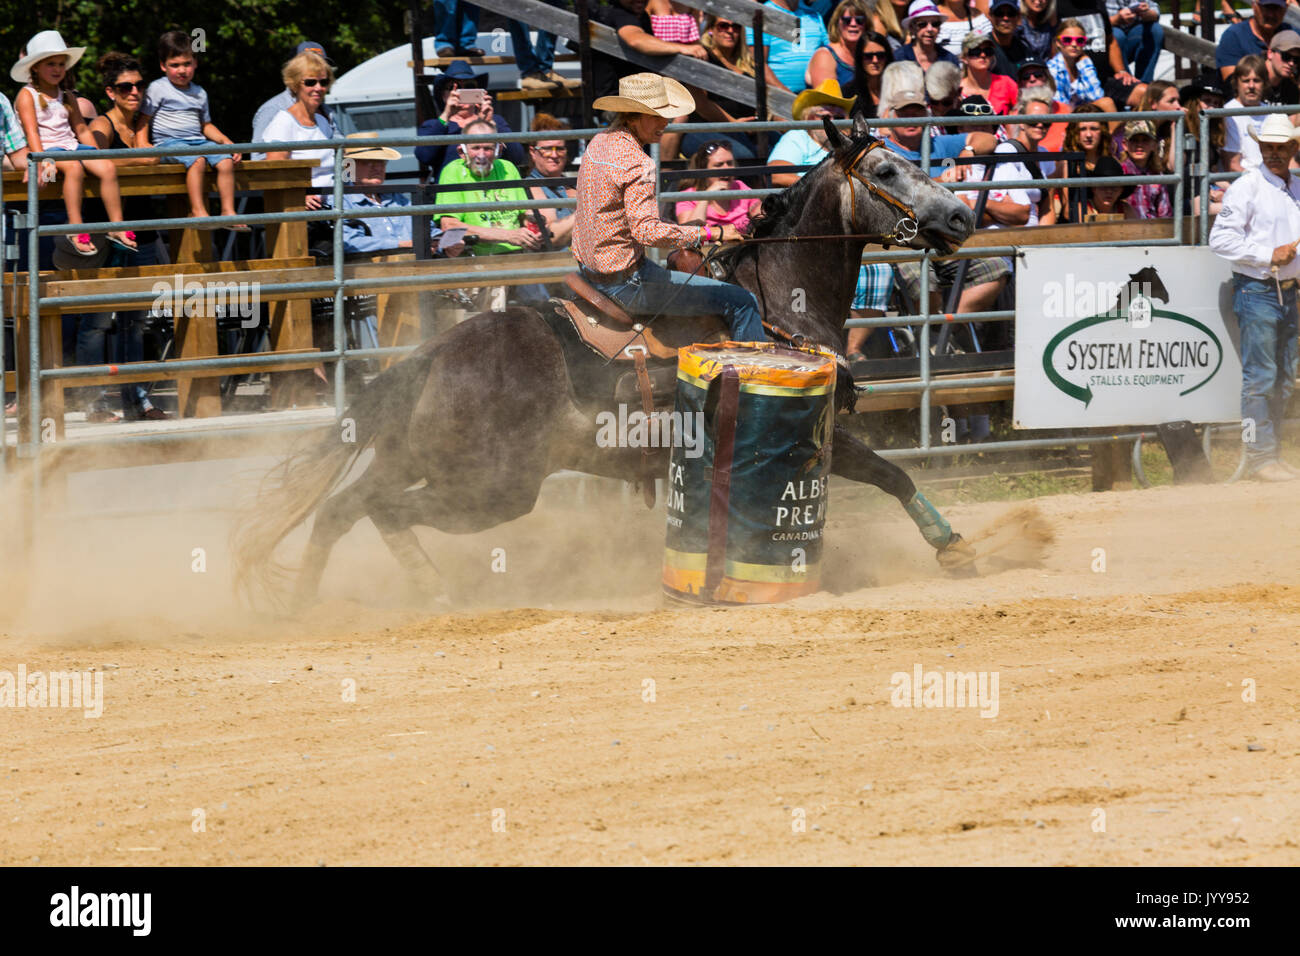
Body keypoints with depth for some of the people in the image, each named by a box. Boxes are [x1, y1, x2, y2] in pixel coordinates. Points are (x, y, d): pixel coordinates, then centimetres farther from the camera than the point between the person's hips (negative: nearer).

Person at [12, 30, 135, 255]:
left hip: (72, 146, 6)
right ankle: (75, 229, -38)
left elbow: (82, 130, 23)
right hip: (49, 149, -6)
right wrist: (41, 159, -23)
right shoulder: (27, 95, 2)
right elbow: (31, 130, -10)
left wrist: (97, 155, 10)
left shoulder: (67, 99, 22)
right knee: (74, 168, -37)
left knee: (107, 167, -21)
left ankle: (116, 226, -19)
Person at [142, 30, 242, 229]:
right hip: (169, 143, -6)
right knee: (197, 160, -35)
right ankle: (198, 211, -37)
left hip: (198, 141, 6)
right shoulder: (158, 89, 4)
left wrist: (226, 141, 17)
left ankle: (228, 211, -17)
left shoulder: (199, 93, 21)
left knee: (225, 161, -21)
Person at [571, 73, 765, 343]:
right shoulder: (637, 164, -23)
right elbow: (647, 231, -32)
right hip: (626, 284, -10)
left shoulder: (597, 144, 8)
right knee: (742, 302, -8)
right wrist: (710, 234, -26)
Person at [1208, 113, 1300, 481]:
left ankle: (1269, 451, 18)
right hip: (1256, 290, -7)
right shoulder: (1246, 188, -8)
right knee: (1259, 378, -7)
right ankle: (1260, 455, -3)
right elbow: (1221, 239, -13)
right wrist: (1269, 256, -16)